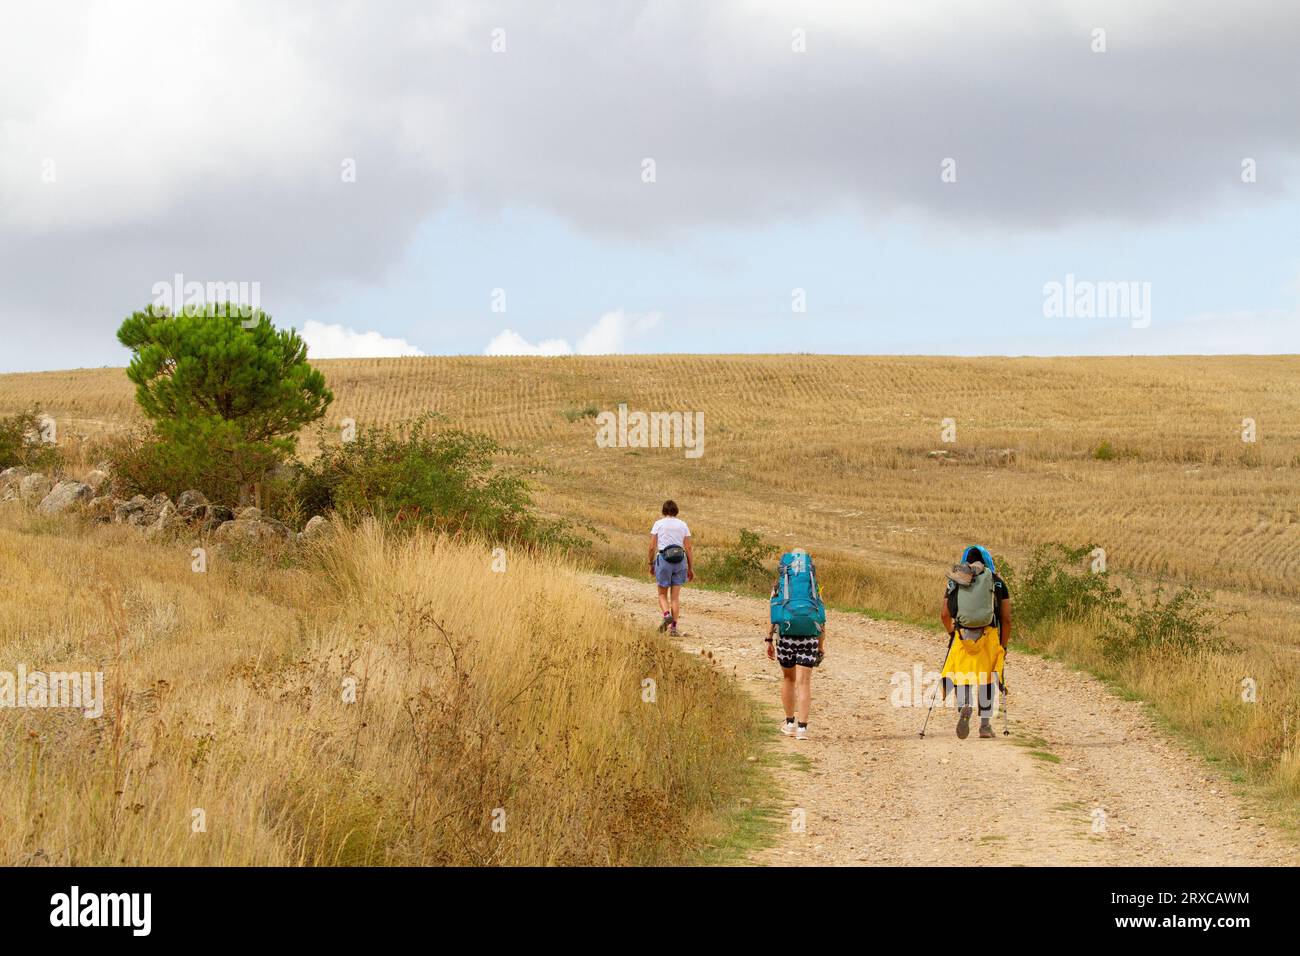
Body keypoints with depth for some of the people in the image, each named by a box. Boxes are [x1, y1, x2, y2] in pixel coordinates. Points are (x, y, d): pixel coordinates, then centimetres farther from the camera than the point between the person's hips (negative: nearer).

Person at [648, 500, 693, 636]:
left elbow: (652, 547, -2)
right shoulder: (683, 525, 5)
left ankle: (667, 615, -16)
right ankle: (674, 627, 2)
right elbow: (689, 548, 3)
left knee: (662, 594, 12)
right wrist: (691, 568, 8)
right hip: (680, 561, 2)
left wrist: (651, 564, 9)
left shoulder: (658, 524, 0)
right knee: (675, 596, 8)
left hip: (663, 560, -2)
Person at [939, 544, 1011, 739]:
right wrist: (1004, 645, 13)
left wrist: (952, 633, 27)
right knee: (986, 680, 13)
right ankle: (985, 725, 15)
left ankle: (964, 706, -23)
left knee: (961, 678, 8)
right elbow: (1006, 619, 3)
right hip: (990, 636, 0)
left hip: (962, 635, 0)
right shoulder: (997, 582, 7)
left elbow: (944, 615, 10)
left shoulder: (954, 582, 10)